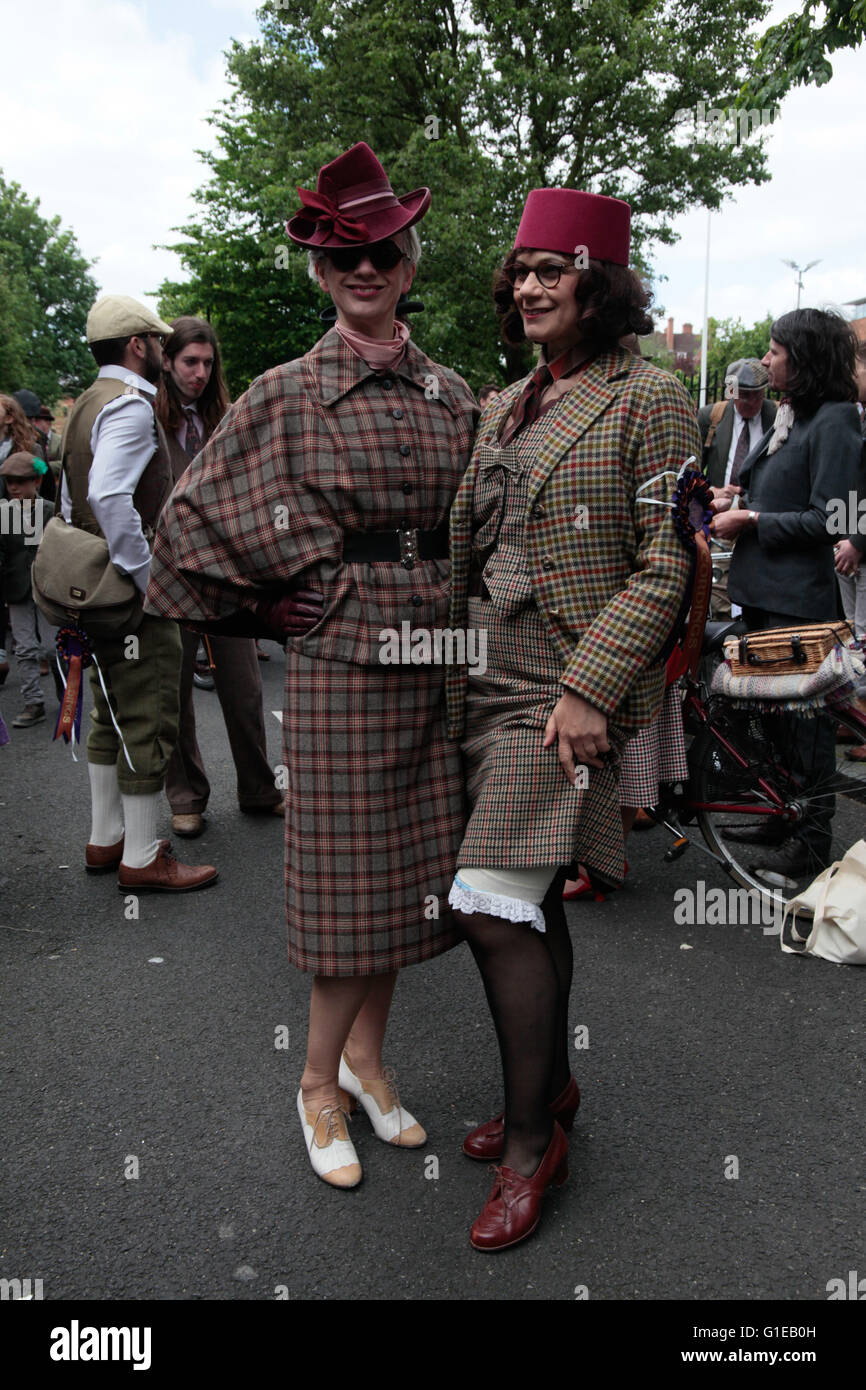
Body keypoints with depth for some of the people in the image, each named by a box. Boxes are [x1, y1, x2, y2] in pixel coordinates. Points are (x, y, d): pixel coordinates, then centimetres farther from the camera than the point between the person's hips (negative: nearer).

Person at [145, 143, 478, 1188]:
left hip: (433, 661, 5)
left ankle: (366, 1056, 32)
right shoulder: (289, 395, -4)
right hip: (343, 661, -5)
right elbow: (194, 518, -1)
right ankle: (318, 1083, 22)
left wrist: (451, 612, 11)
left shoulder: (451, 393, 9)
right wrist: (284, 600, -1)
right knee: (352, 870, 1)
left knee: (408, 865, 12)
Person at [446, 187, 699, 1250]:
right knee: (529, 899, 14)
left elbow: (665, 567, -11)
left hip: (573, 686, -7)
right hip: (491, 676, 7)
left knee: (492, 902, -11)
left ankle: (532, 1138, 8)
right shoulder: (506, 405, 15)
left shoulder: (648, 398, -6)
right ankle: (551, 1085, 33)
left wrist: (588, 688, -18)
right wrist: (454, 669, 15)